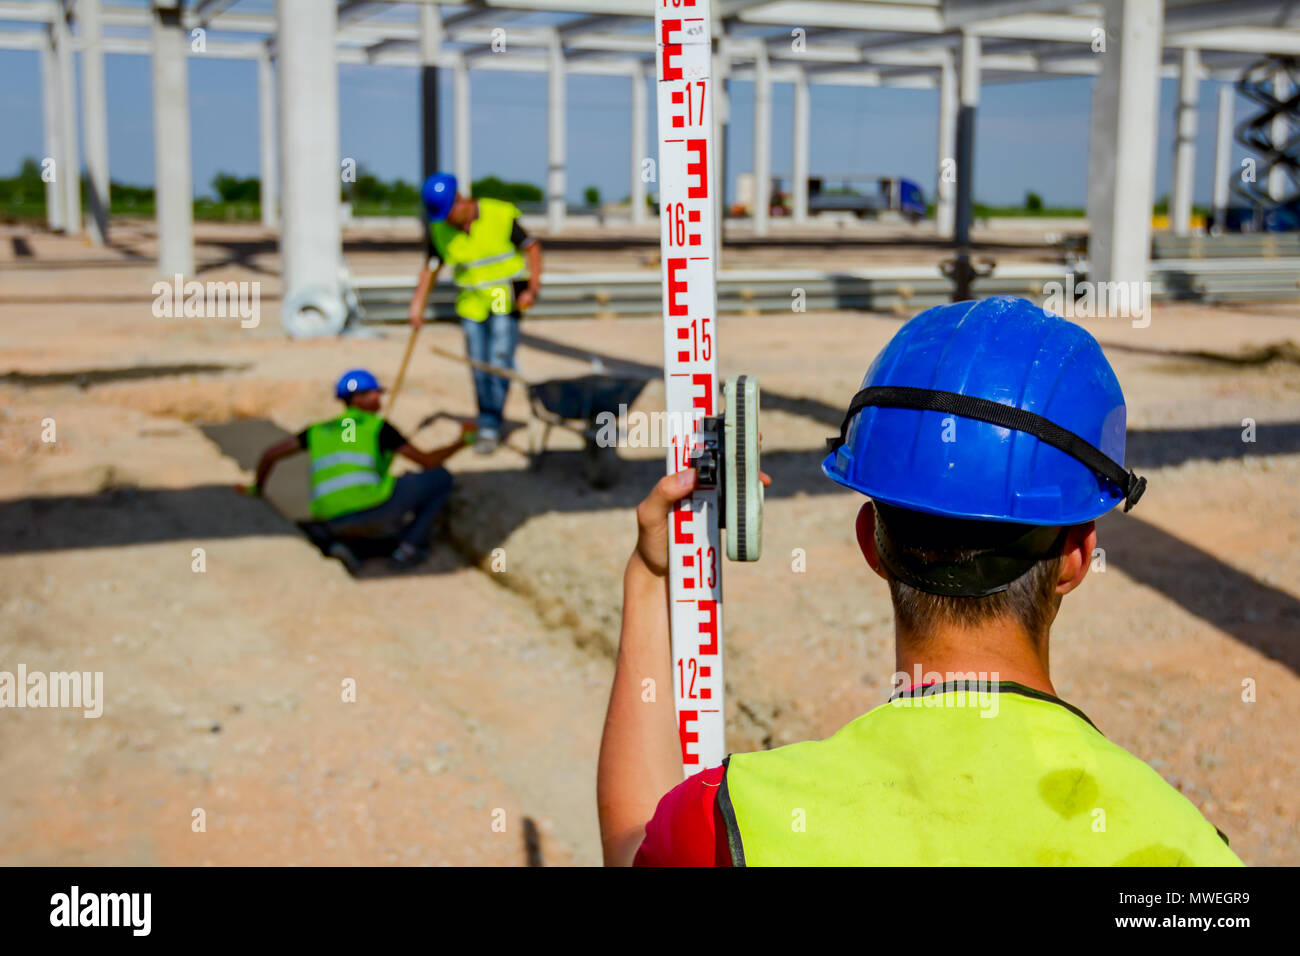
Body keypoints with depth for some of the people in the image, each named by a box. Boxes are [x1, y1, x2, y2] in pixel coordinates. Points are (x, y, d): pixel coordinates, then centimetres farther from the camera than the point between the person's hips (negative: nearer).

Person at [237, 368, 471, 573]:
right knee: (440, 477, 13)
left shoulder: (319, 431, 24)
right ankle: (409, 548, 7)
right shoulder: (378, 427, 9)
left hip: (332, 522, 5)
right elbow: (427, 461, 7)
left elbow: (270, 455, 26)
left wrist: (256, 489, 42)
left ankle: (338, 542, 7)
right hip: (373, 510, -5)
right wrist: (461, 442, 22)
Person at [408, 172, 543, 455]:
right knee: (479, 366, 4)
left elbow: (532, 248, -4)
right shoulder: (439, 230, -3)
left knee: (499, 361, -12)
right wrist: (417, 305, 1)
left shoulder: (501, 215, -14)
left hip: (506, 297, -4)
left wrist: (532, 289, -12)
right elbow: (430, 268, 8)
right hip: (471, 302, 4)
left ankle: (490, 427, -7)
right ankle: (489, 425, 18)